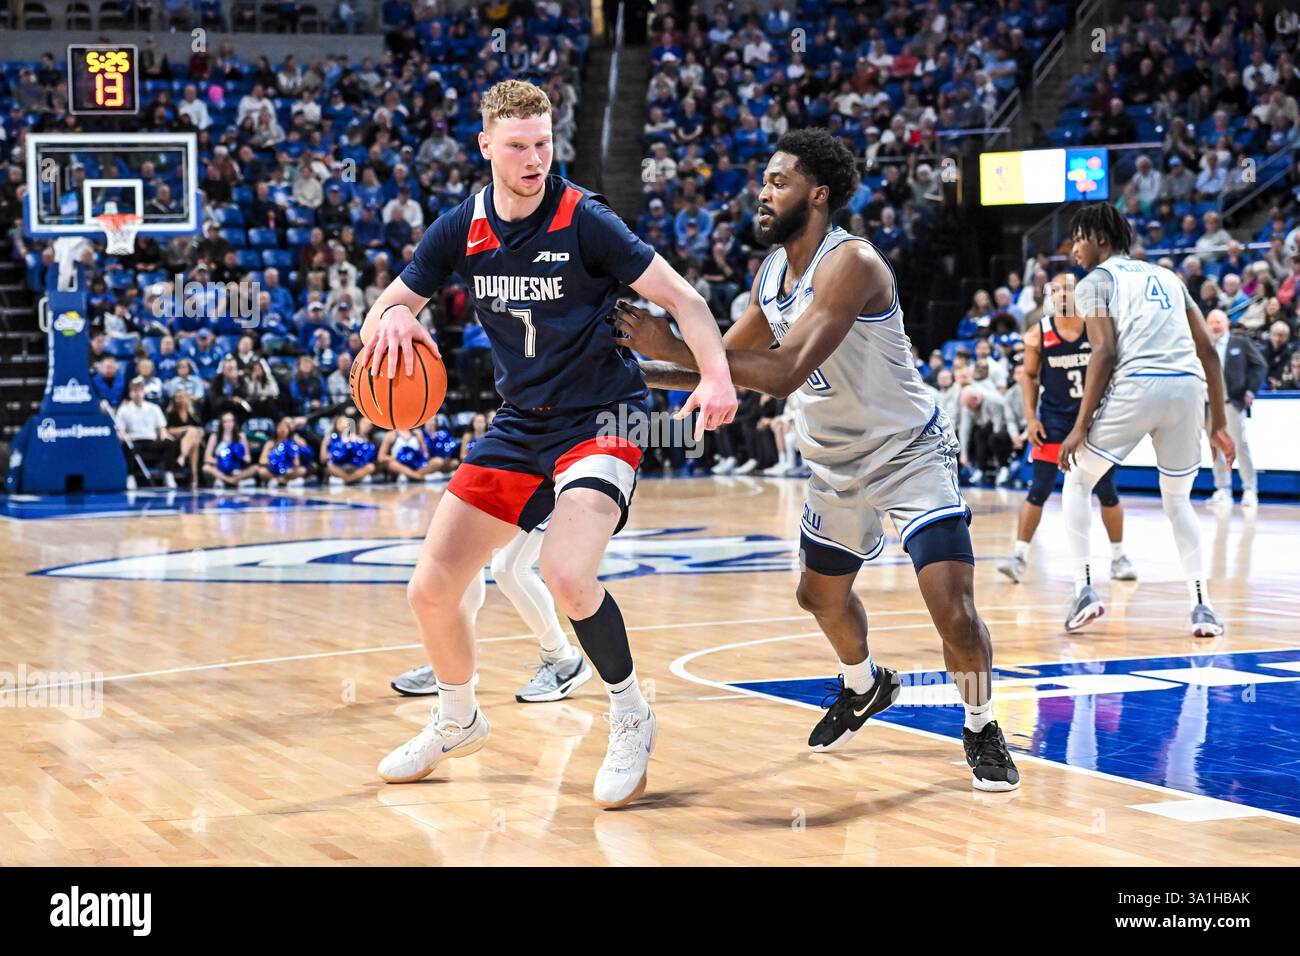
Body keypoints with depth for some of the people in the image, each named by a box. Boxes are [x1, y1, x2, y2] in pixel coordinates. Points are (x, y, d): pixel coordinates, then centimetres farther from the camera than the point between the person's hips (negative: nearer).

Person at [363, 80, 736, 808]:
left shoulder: (584, 221, -14)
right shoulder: (459, 231, 0)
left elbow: (682, 297, -15)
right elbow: (378, 320, 4)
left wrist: (717, 375, -33)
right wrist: (394, 318, -22)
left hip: (601, 420, -5)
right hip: (520, 426, 6)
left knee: (567, 576, -29)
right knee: (431, 591, 4)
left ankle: (632, 720, -4)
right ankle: (458, 722, 32)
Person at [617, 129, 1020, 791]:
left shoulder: (850, 263, -28)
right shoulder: (771, 271, -1)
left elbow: (785, 373, -38)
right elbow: (728, 365, 12)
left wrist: (670, 348, -37)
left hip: (910, 452, -8)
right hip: (837, 462, 9)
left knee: (953, 608, -18)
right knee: (821, 594, 23)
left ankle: (982, 732, 7)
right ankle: (864, 686, 53)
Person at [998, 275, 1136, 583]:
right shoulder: (1039, 334, -6)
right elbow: (1029, 375, 4)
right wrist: (1030, 417, -4)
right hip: (1054, 418, 0)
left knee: (1106, 490, 6)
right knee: (1039, 490, -5)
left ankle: (1118, 557, 18)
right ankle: (1020, 556, -2)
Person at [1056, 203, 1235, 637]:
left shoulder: (1094, 281, 10)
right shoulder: (1166, 276, 27)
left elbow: (1104, 353, -6)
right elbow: (1209, 351, 20)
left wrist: (1081, 427, -5)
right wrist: (1218, 423, 22)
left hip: (1136, 387, -5)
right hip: (1188, 387, 5)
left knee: (1076, 481, 17)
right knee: (1177, 498, 22)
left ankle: (1084, 589, 6)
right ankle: (1202, 605, 8)